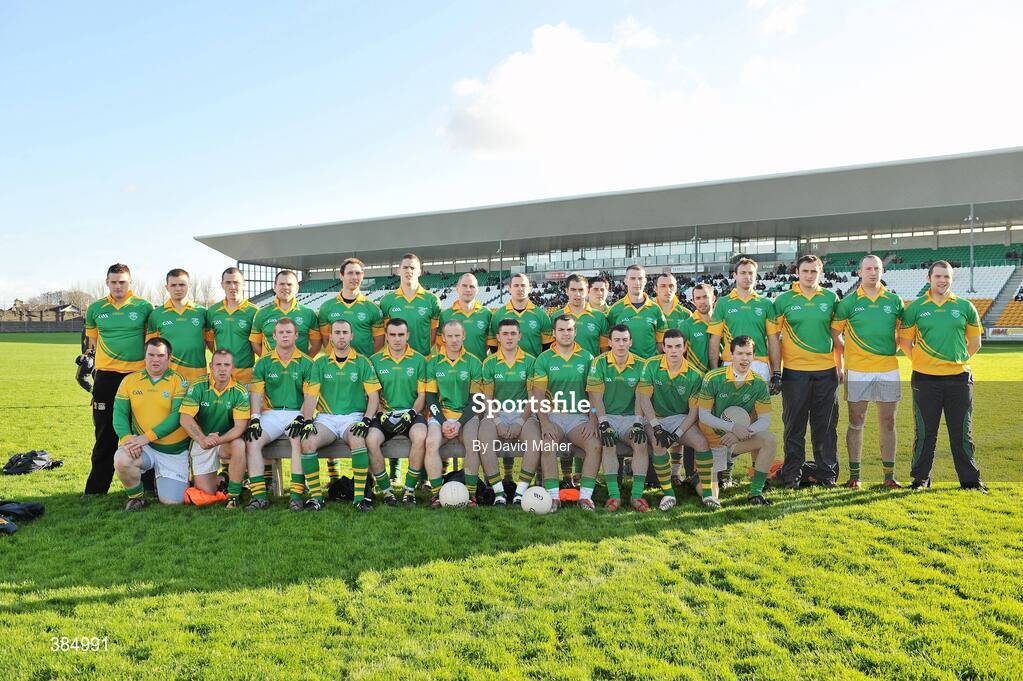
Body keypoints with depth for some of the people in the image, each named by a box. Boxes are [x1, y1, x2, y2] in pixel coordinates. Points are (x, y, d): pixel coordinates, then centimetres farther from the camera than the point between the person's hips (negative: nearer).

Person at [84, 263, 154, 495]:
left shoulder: (144, 307, 0)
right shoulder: (95, 308, 6)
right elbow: (93, 339, 19)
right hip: (106, 376, 2)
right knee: (105, 432, 7)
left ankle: (147, 483, 13)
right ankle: (96, 489, 16)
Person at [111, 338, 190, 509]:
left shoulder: (179, 381, -6)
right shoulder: (130, 380, 6)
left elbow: (178, 416, -16)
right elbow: (119, 413, 0)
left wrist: (148, 436, -22)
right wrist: (127, 438, -18)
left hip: (175, 452, -2)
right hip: (144, 448, 2)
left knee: (171, 501, -7)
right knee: (121, 460, -32)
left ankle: (161, 480, 31)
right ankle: (136, 496, 0)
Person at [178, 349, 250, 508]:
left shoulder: (240, 392, -11)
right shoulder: (198, 387, -10)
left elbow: (240, 426, -16)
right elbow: (185, 419, -16)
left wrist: (219, 440, -33)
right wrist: (202, 439, -32)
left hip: (227, 440, -1)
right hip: (201, 441, 1)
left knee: (239, 445, -37)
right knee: (207, 492, -6)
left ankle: (233, 495, -20)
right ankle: (222, 477, 30)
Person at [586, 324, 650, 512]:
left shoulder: (640, 365, 3)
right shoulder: (599, 363, -1)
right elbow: (596, 397, -6)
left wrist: (638, 423, -15)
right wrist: (603, 423, -17)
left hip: (631, 417, 1)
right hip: (607, 417, -1)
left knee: (641, 443, -26)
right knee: (608, 445, -29)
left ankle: (637, 494, -19)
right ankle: (613, 495, -22)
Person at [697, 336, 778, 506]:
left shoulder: (759, 383, -8)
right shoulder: (713, 378, -17)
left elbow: (765, 420, -8)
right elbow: (703, 415, -15)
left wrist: (745, 432, -27)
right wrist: (733, 427, -26)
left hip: (738, 438, 3)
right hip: (712, 437, -3)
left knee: (769, 441, -25)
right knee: (706, 493, -8)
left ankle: (755, 492, -11)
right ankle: (699, 473, 30)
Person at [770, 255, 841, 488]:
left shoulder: (830, 298, 7)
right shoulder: (784, 300, 0)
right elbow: (773, 335, 2)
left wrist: (839, 366, 11)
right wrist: (774, 370, -2)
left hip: (826, 371, 2)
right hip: (794, 371, -2)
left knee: (826, 426, 8)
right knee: (794, 425, 5)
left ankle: (827, 473, 20)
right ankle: (792, 474, 14)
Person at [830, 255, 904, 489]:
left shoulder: (894, 300, 6)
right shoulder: (849, 302, 0)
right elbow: (834, 333, 6)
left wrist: (893, 349, 5)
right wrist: (848, 354, 1)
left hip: (888, 370, 2)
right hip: (857, 372, -2)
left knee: (888, 423, 6)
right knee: (856, 422, 3)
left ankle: (889, 475, 15)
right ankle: (854, 475, 10)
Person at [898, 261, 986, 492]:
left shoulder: (965, 307, 6)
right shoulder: (915, 308, 2)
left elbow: (975, 342, 14)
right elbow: (905, 341, 7)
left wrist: (958, 360, 6)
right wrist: (921, 360, -1)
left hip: (959, 378, 1)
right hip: (925, 379, -1)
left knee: (962, 433, 9)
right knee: (925, 432, 6)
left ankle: (970, 479, 20)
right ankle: (921, 478, 16)